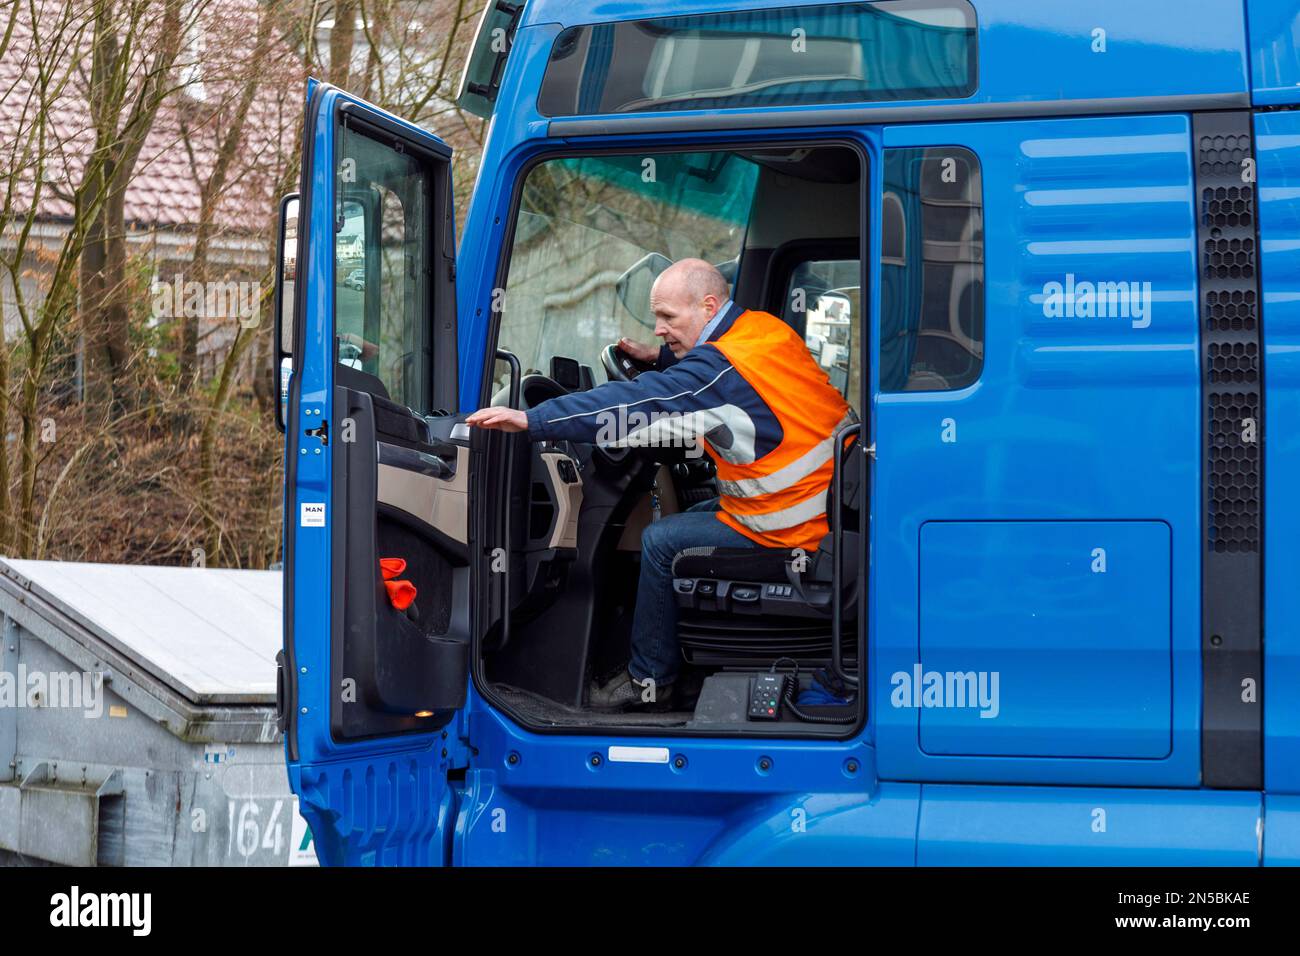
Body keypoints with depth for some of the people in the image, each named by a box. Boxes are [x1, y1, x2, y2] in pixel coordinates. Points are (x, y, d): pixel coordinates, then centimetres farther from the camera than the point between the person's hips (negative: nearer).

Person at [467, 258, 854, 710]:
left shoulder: (723, 367, -22)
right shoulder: (761, 326, 6)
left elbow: (635, 405, -28)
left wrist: (530, 420, -28)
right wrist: (661, 357, 16)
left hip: (793, 530, -10)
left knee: (662, 541, -6)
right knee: (689, 520, 22)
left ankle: (649, 681, 5)